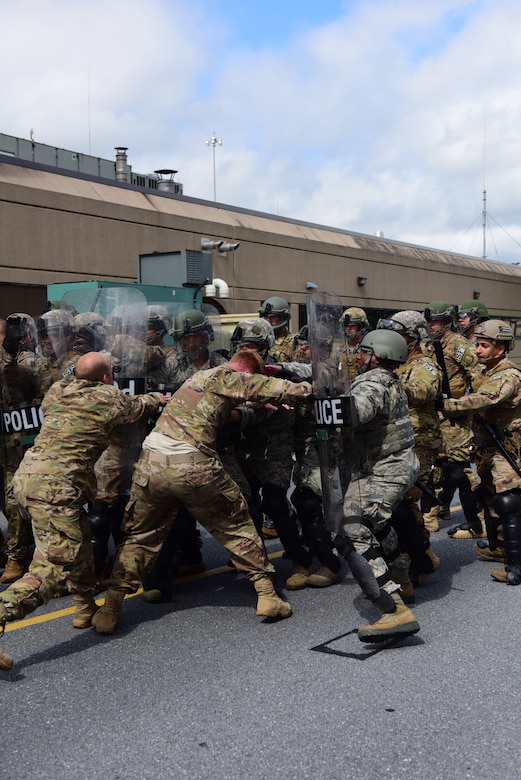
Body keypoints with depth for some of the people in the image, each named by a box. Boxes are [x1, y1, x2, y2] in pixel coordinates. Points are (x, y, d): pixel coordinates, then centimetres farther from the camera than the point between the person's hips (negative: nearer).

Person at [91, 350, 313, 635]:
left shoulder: (200, 376, 26)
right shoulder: (230, 378, 4)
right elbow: (286, 390, 2)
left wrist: (260, 409, 34)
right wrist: (308, 389, 21)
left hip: (151, 464, 6)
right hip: (194, 468, -6)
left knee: (139, 536, 18)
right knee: (237, 527, 12)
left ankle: (110, 609, 14)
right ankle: (267, 595, 14)